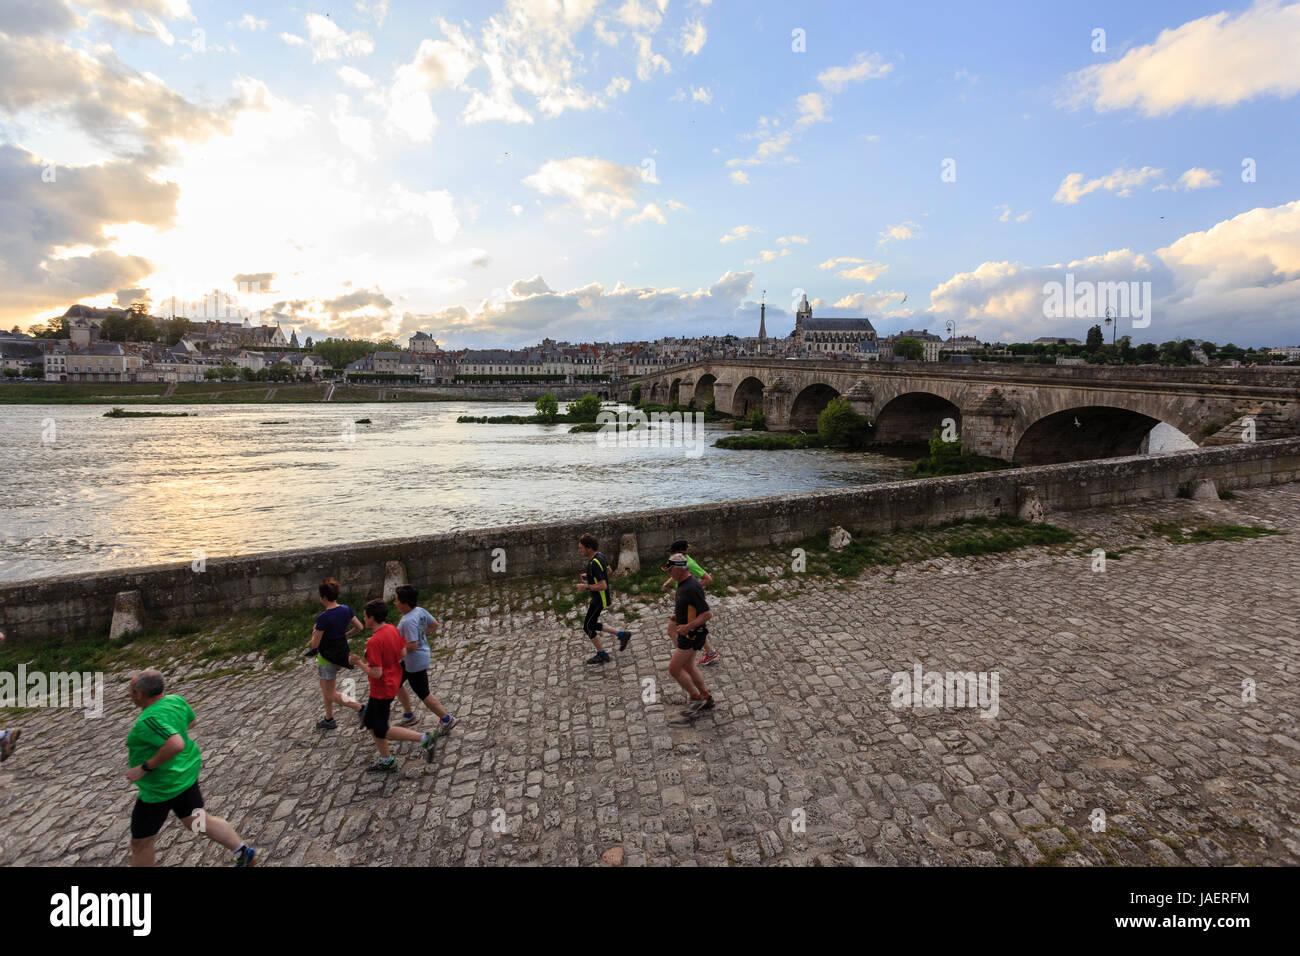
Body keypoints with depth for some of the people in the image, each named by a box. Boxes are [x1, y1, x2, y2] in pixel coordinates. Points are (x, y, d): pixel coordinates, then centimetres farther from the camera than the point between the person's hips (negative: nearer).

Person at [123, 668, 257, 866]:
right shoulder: (175, 700, -4)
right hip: (187, 773, 8)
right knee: (200, 820, 21)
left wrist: (145, 767, -28)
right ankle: (243, 851, 25)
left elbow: (176, 745, -40)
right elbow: (190, 721, 14)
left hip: (161, 789, -8)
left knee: (140, 842, 14)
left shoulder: (148, 720, -29)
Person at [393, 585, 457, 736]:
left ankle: (446, 719, 21)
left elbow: (412, 645, -33)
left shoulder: (408, 621, -31)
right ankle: (408, 715, 41)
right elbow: (434, 624, 9)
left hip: (416, 662, -10)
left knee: (424, 694, 6)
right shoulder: (420, 611, -4)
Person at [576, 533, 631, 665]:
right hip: (598, 598, 10)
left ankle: (602, 655, 19)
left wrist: (585, 587, -20)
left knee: (587, 627, 5)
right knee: (592, 625, 20)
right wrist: (588, 576, 10)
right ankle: (622, 635, 22)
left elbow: (603, 586, -31)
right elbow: (608, 570, 19)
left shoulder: (594, 564, -28)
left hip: (599, 599, -10)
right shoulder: (599, 555, 2)